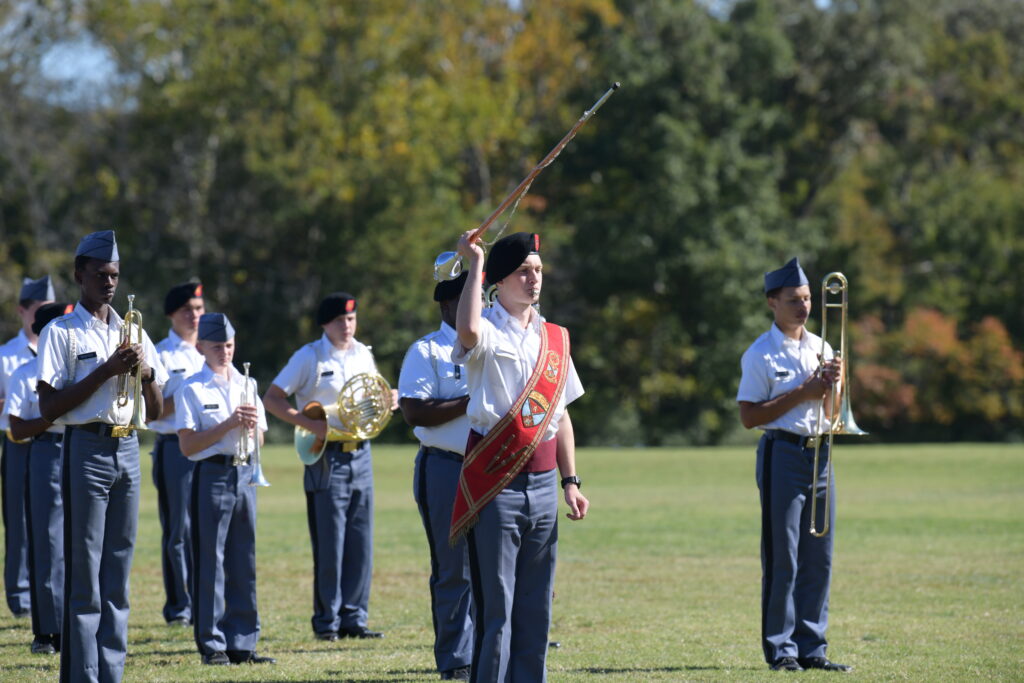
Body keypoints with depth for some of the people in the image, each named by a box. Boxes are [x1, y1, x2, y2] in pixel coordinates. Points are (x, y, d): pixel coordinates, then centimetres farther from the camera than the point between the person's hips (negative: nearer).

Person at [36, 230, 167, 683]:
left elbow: (155, 412, 16)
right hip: (86, 451, -5)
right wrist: (105, 371, -15)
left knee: (117, 574, 6)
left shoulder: (132, 333, 15)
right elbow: (49, 409, -9)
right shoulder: (61, 332, -1)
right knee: (83, 577, -6)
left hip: (127, 450, 6)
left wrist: (146, 372, -4)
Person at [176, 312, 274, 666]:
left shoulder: (246, 385, 13)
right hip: (212, 475, -5)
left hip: (245, 473, 5)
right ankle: (212, 645, 1)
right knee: (210, 562, -3)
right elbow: (188, 445, -10)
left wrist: (251, 427, -6)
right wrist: (228, 425, -17)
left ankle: (242, 643, 11)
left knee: (244, 563, 6)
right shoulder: (192, 389, -3)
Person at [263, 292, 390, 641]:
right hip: (326, 457, -5)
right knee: (329, 545, -3)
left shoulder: (363, 354, 11)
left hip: (359, 453, 5)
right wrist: (310, 424, -18)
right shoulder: (309, 357, -4)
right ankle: (326, 621, 5)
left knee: (360, 543, 4)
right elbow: (272, 399, -7)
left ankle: (353, 618, 10)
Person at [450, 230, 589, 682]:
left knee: (535, 605, 10)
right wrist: (474, 263, -21)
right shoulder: (488, 332, -5)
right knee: (496, 604, -6)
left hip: (542, 480, 6)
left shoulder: (553, 338, 14)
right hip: (494, 482, -6)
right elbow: (468, 331, -32)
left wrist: (570, 481, 12)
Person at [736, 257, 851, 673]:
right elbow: (749, 417, -12)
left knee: (818, 558, 6)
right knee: (782, 560, -5)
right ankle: (780, 650, 0)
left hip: (818, 452, 6)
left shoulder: (820, 348, 13)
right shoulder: (761, 355, -6)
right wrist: (802, 393, -15)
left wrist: (833, 384, -3)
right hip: (782, 454, -6)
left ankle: (811, 647, 11)